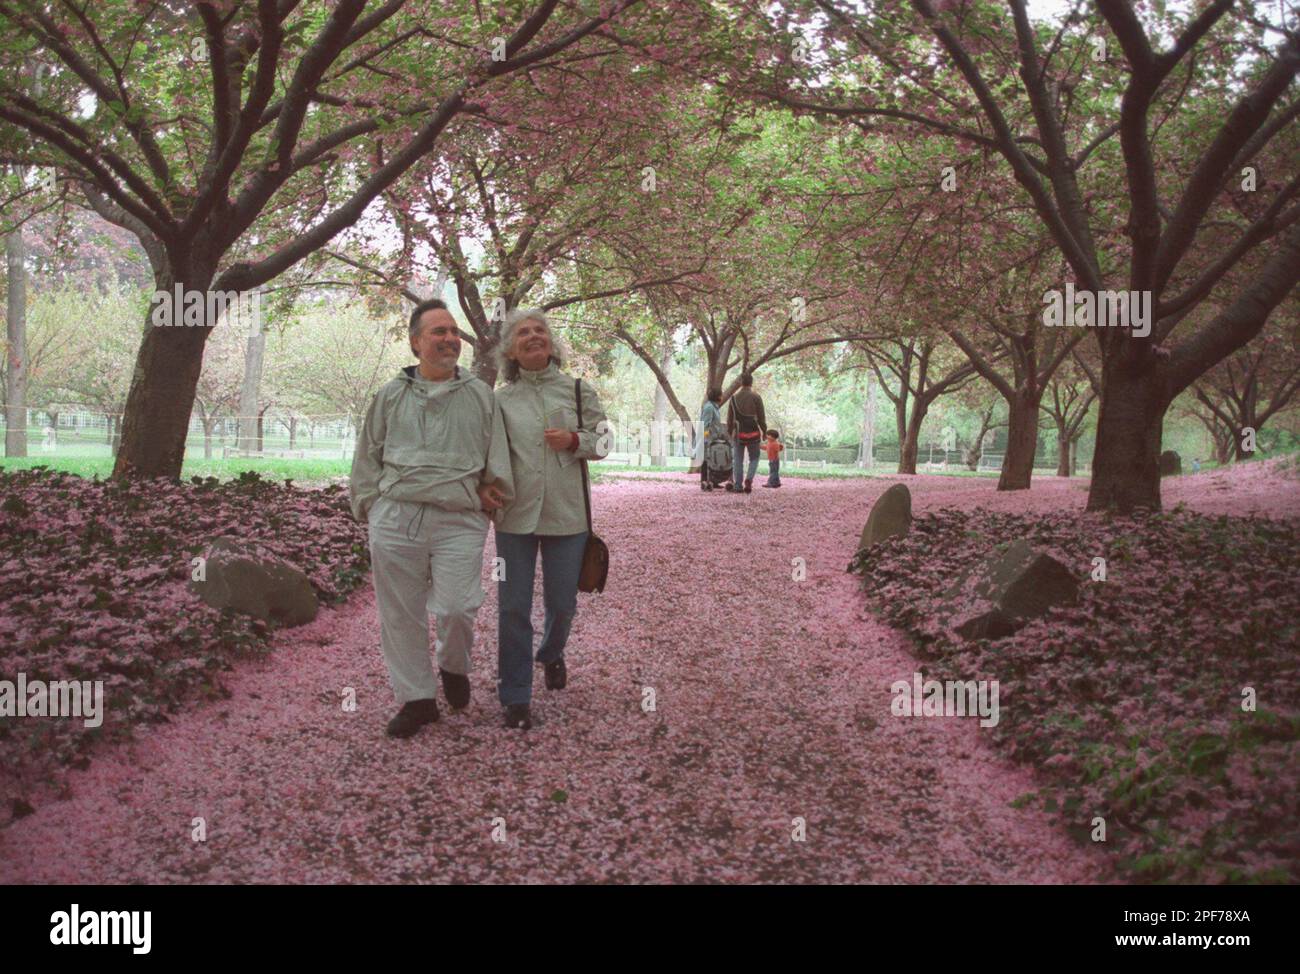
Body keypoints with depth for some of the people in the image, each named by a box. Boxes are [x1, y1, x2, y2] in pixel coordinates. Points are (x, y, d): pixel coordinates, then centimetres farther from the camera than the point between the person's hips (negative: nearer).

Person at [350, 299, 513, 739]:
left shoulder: (480, 394, 12)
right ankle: (416, 698, 18)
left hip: (459, 521, -1)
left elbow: (497, 455, 17)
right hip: (396, 518, 1)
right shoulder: (391, 396, 13)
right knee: (401, 613, 4)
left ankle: (454, 667, 24)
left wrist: (492, 488, 7)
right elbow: (367, 457, 15)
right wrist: (372, 505, 8)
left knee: (457, 608, -10)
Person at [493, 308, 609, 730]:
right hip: (515, 516, 0)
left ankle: (552, 654, 44)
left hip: (566, 515, 0)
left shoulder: (578, 391, 5)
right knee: (513, 607, -1)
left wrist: (574, 440, -13)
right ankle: (516, 698, 8)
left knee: (562, 603, 10)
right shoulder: (501, 400, 6)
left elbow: (602, 441, 7)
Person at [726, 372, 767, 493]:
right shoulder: (756, 397, -6)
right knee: (754, 458, 11)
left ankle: (737, 485, 8)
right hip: (753, 433, -2)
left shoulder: (734, 398, 2)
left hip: (738, 433, 2)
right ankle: (749, 479, -11)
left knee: (738, 460, 9)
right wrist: (764, 431, 7)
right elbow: (761, 417, -5)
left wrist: (729, 432, 17)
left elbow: (729, 418, 6)